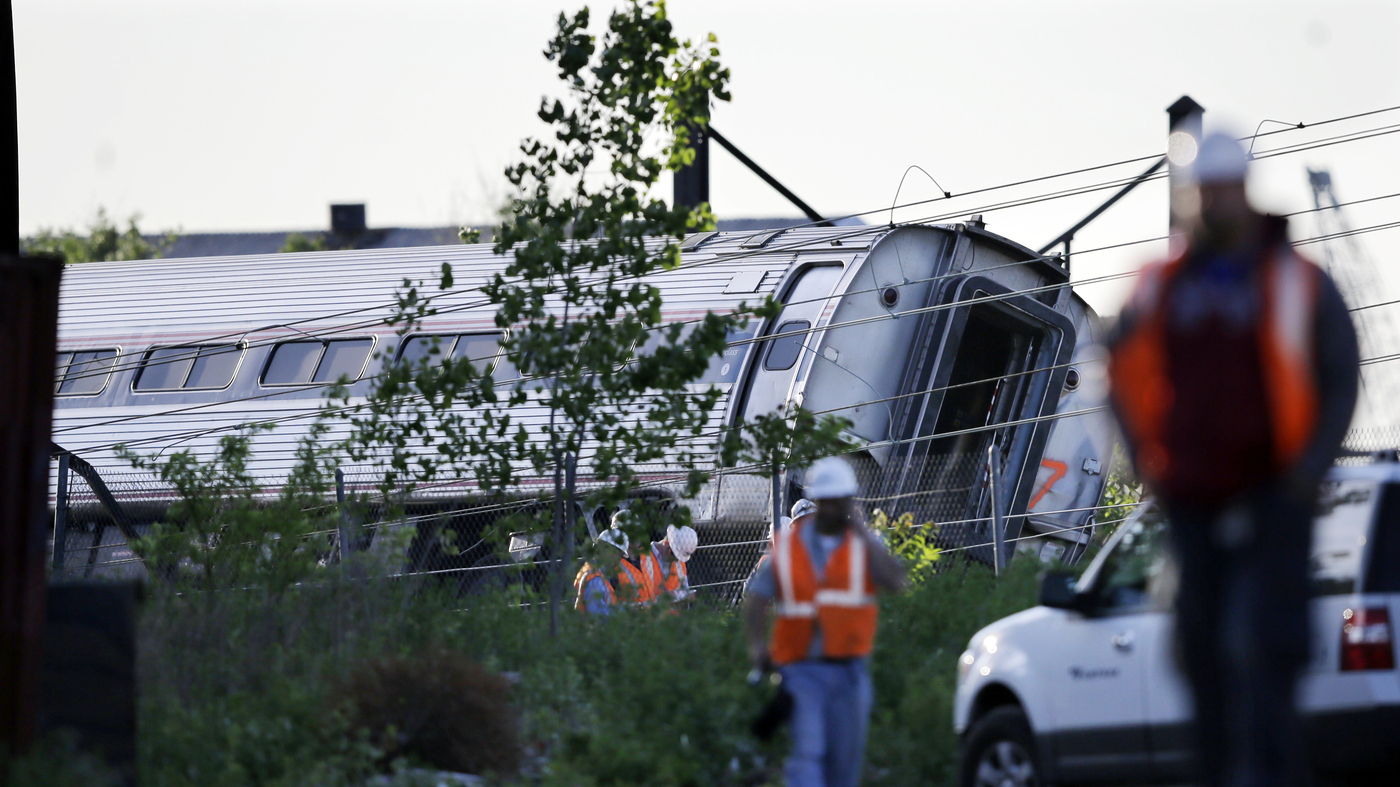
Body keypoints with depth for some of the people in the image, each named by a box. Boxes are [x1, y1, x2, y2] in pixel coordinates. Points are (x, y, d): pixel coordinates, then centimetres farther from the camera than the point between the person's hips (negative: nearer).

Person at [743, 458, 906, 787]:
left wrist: (862, 532, -9)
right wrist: (758, 643, -9)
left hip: (849, 670, 2)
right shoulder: (787, 545, 6)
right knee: (806, 753, -16)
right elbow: (756, 597, 7)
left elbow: (894, 581, -11)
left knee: (844, 760, 8)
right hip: (802, 670, -2)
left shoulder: (863, 543, 7)